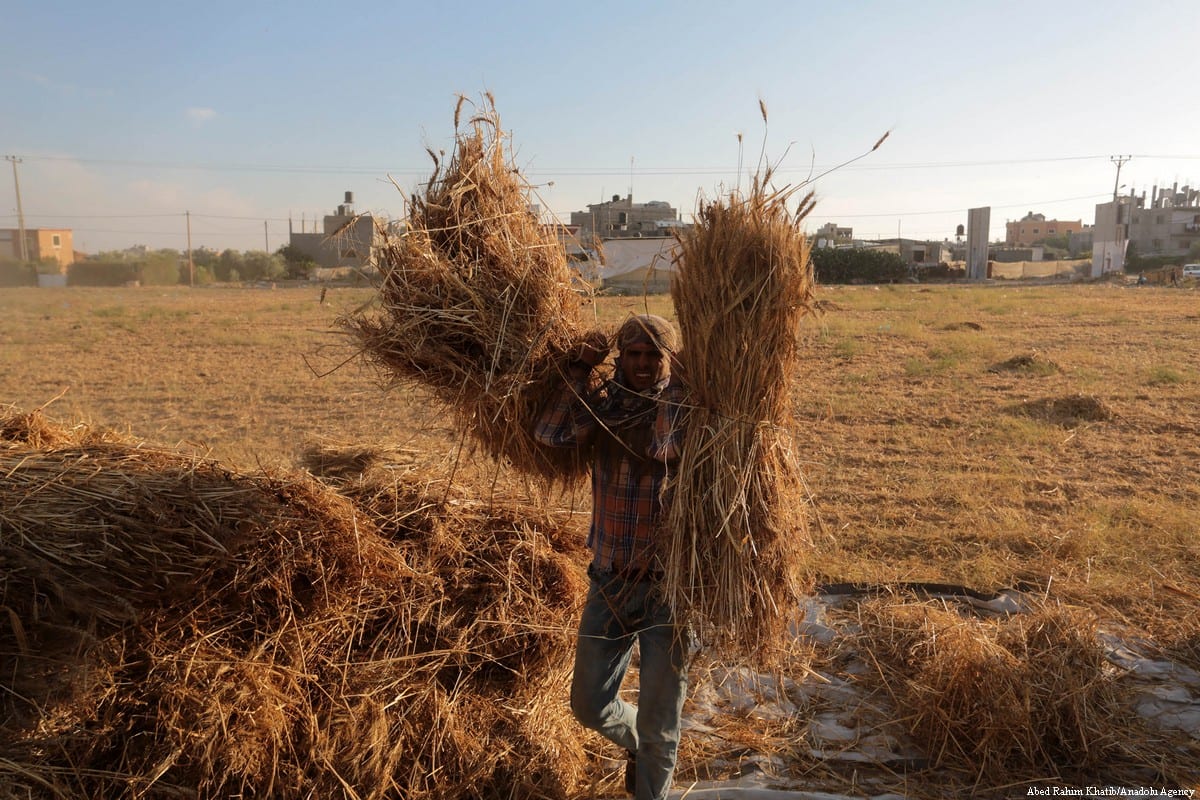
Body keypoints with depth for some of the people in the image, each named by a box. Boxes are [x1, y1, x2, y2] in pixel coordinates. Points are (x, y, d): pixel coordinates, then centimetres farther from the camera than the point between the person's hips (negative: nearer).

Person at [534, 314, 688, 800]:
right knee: (589, 705, 16)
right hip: (609, 582, 3)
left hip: (668, 584, -3)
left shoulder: (685, 408, -7)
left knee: (658, 726, 9)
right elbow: (551, 434, -16)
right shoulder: (603, 407, 0)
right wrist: (582, 367, -14)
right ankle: (636, 745, 49)